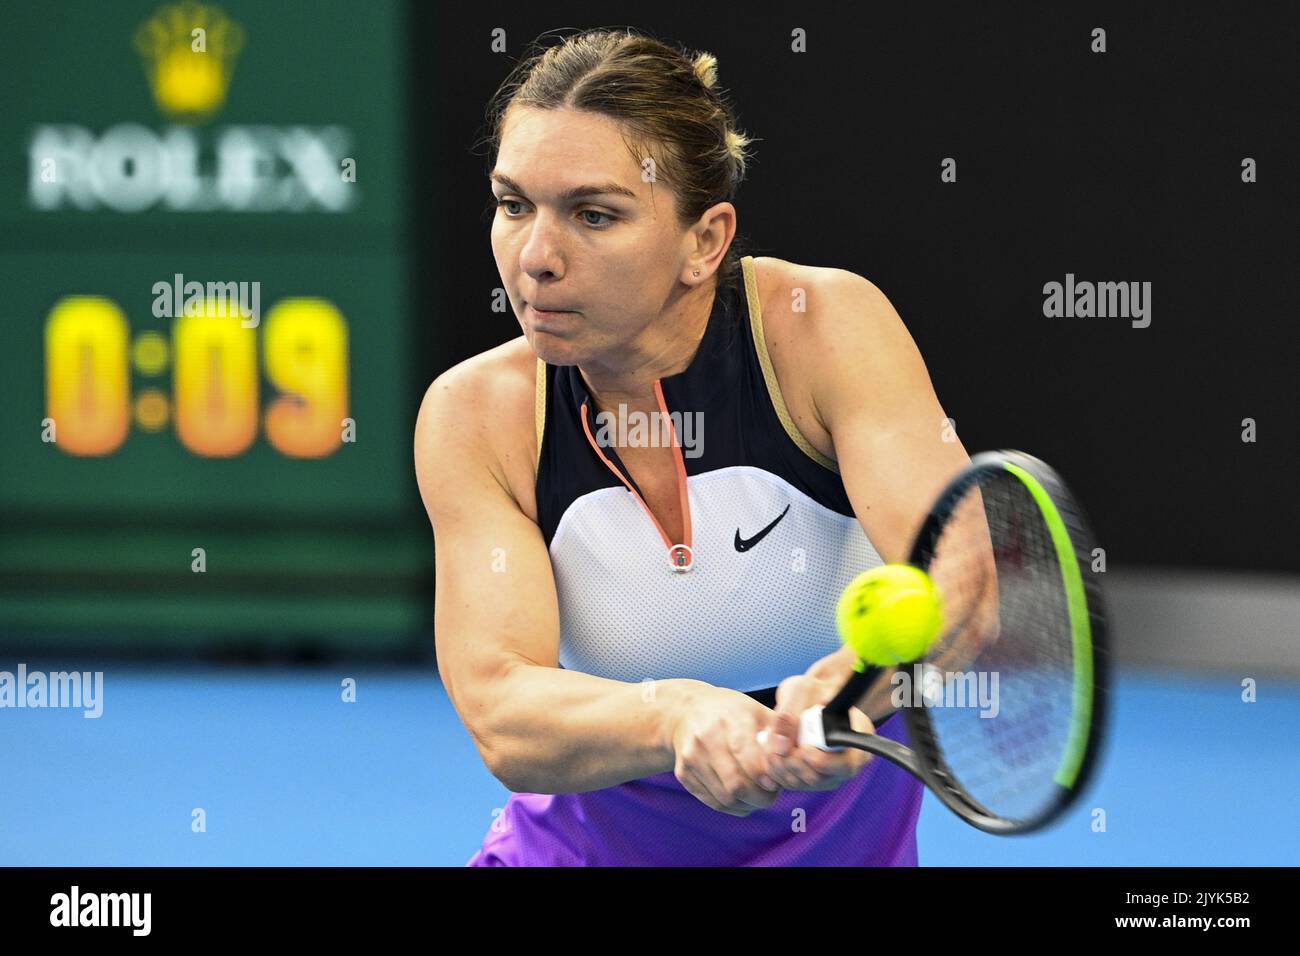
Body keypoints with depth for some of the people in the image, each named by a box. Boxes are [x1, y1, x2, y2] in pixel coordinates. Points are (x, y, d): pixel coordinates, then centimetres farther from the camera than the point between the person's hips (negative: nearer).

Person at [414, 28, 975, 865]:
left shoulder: (827, 325, -15)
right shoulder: (474, 416, -11)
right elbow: (500, 717, -23)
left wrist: (849, 681, -48)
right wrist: (676, 718, -43)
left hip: (840, 839, 1)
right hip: (584, 846, -1)